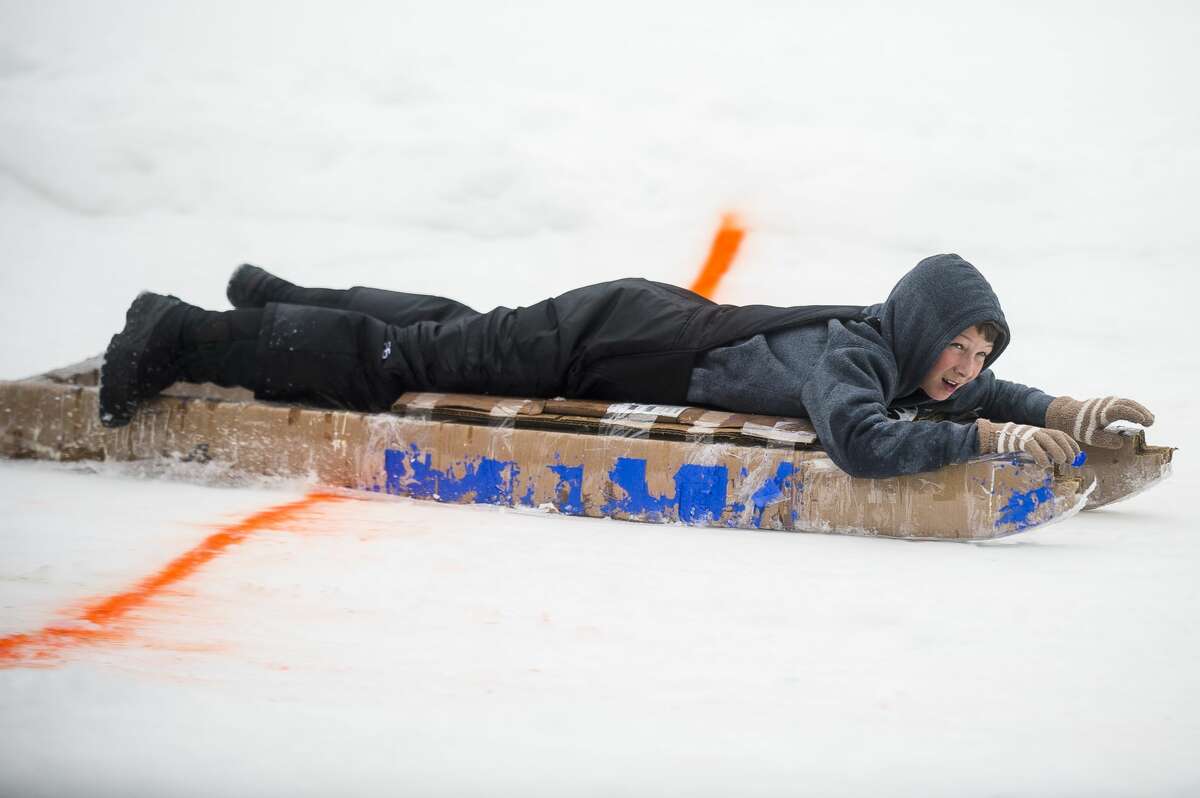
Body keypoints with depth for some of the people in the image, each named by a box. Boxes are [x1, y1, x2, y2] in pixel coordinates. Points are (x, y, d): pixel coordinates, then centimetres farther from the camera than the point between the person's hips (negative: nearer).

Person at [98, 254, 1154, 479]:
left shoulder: (914, 355, -8)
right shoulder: (851, 352, -32)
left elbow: (983, 394, 10)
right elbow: (861, 442, -51)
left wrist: (1066, 411, -8)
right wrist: (986, 436, -41)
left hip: (660, 318, 8)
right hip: (610, 342, -8)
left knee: (447, 332, 27)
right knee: (394, 358, 1)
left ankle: (280, 301, 46)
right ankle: (178, 338, 12)